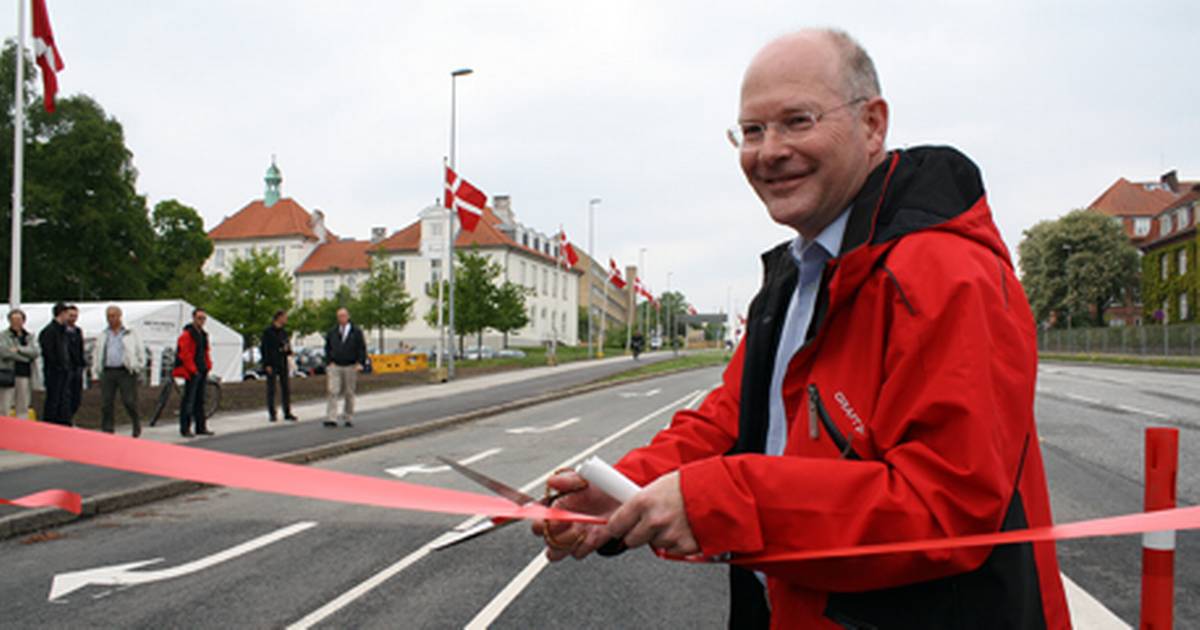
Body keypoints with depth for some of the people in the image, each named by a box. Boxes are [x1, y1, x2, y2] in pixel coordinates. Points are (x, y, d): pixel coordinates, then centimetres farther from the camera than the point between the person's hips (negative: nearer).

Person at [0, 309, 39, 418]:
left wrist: (19, 349, -12)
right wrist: (26, 356, -8)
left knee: (23, 409, 9)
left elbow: (35, 352, 0)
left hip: (24, 376, 4)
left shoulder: (29, 337, 14)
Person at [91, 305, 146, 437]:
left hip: (126, 372, -3)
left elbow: (140, 351, 9)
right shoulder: (103, 336, 18)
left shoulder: (131, 334, 9)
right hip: (108, 372, 3)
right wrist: (96, 374, 12)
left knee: (129, 401, -8)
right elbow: (96, 356, 19)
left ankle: (136, 424, 15)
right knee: (106, 403, 0)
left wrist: (139, 367, 1)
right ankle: (106, 430, 7)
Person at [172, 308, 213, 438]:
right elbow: (185, 354, -16)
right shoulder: (187, 334, -10)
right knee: (188, 401, -5)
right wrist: (193, 370, -17)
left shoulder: (203, 334, 16)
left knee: (200, 401, 13)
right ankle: (185, 429, -1)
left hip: (202, 372, 8)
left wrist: (207, 368, 12)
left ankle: (201, 427, 18)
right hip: (192, 373, -8)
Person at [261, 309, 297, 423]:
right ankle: (272, 414, 4)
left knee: (285, 388, 5)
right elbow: (264, 348, -8)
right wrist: (267, 364, -14)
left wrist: (288, 349, -5)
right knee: (271, 389, -1)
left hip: (282, 363, 6)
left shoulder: (284, 332, 13)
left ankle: (287, 413, 9)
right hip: (272, 364, -6)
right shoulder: (268, 331, -6)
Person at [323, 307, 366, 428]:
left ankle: (347, 419, 16)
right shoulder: (332, 332, 10)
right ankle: (331, 419, -13)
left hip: (350, 367, -1)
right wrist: (329, 362, 4)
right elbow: (327, 348, 16)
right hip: (335, 366, 1)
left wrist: (360, 363, -10)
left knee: (349, 393, 6)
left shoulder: (356, 332, 3)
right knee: (333, 392, -10)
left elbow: (362, 349, 1)